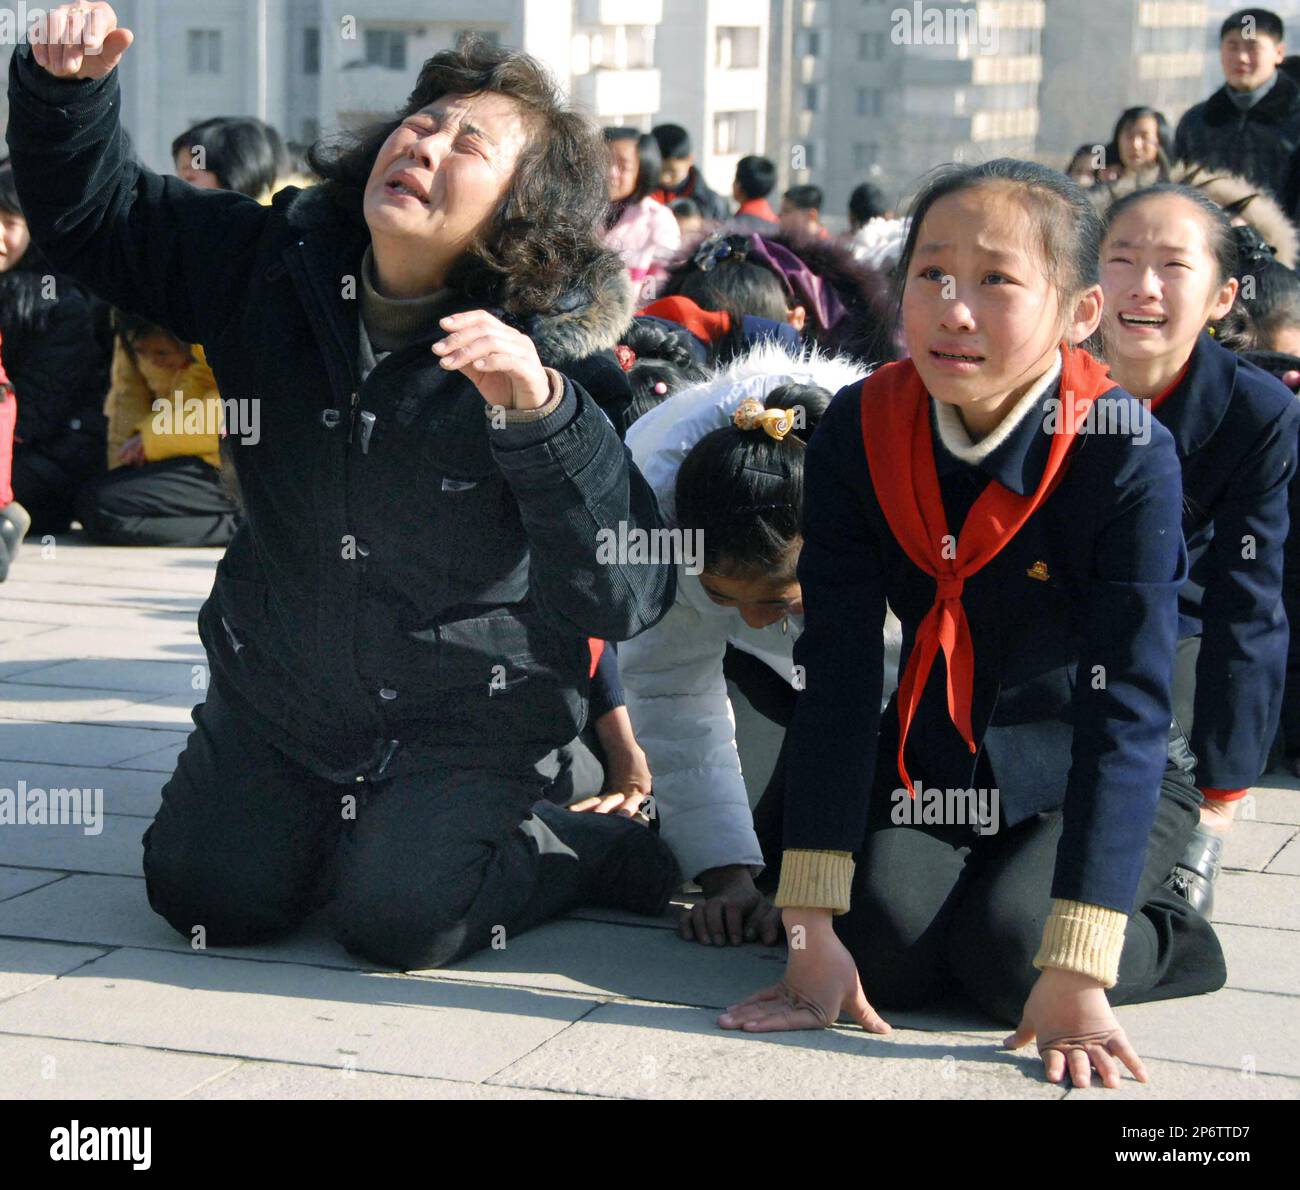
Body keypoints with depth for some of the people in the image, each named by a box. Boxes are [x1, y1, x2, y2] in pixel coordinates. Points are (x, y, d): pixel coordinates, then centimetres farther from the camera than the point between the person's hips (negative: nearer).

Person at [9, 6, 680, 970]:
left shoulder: (546, 354, -20)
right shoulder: (273, 265, -6)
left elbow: (627, 597, -28)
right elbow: (89, 215, 5)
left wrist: (538, 411, -42)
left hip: (462, 716, -4)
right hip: (276, 693, 5)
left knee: (397, 919, -21)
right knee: (206, 893, -6)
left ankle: (580, 848, 10)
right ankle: (341, 816, 26)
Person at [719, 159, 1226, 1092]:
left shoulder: (1128, 458, -26)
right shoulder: (861, 432, -15)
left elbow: (1125, 709, -29)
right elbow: (836, 674, -17)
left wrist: (1074, 975, -36)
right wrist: (812, 928, -22)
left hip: (1091, 780, -3)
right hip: (931, 759, 3)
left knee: (1006, 959, -26)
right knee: (882, 950, -22)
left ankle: (1158, 921, 6)